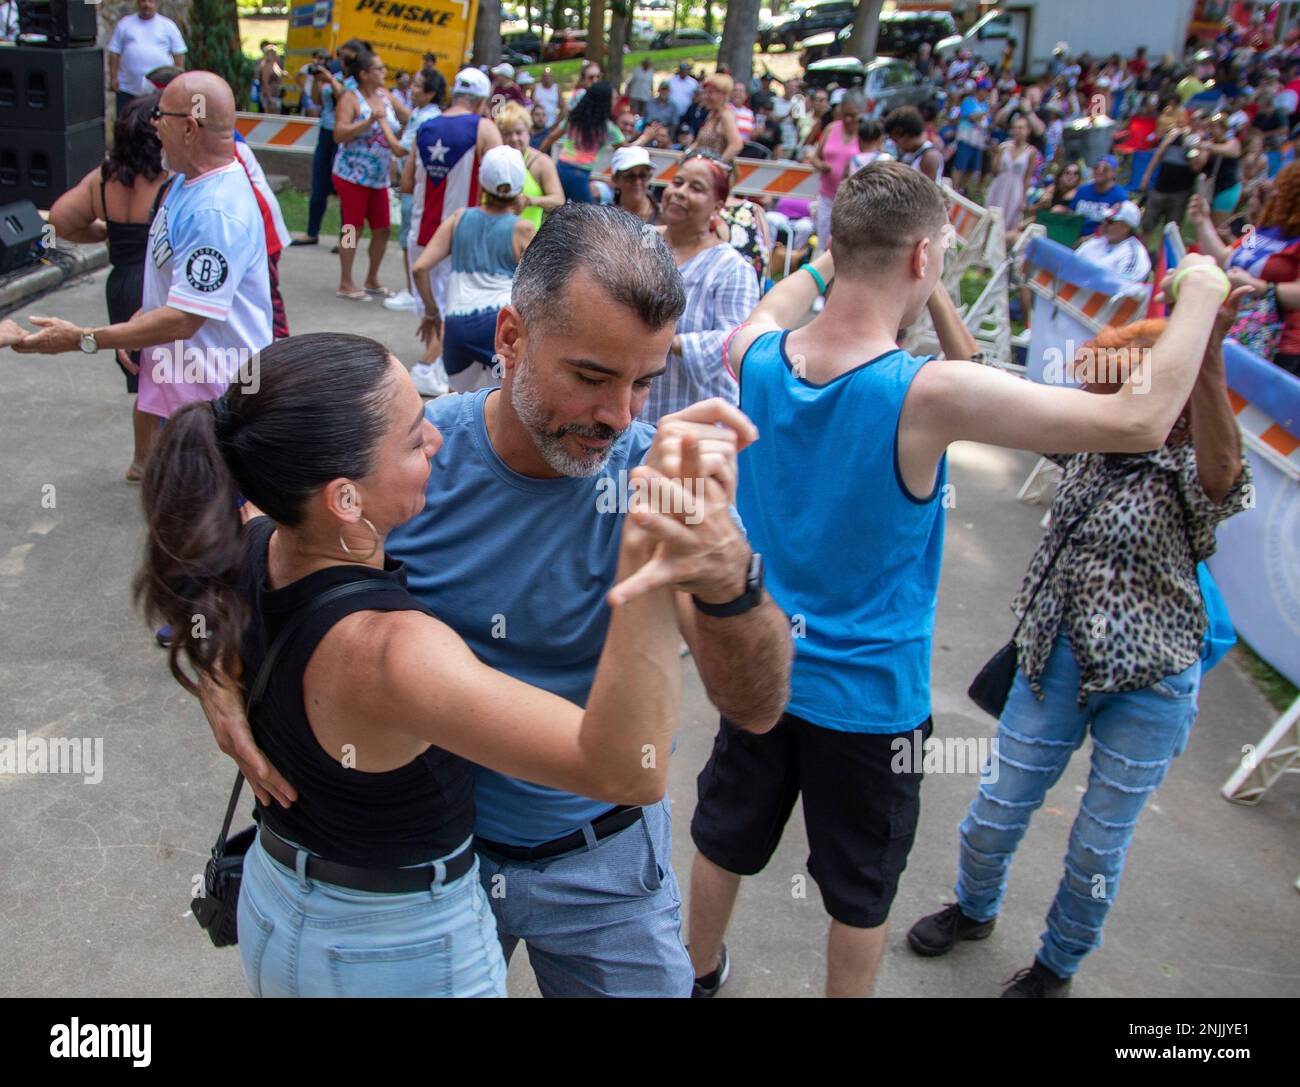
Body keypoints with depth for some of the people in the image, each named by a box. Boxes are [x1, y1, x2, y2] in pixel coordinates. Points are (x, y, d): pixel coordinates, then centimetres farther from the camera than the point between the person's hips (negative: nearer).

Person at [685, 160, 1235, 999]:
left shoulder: (755, 356, -13)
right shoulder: (927, 395, -29)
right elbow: (1139, 422, -23)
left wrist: (839, 254, 20)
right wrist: (1202, 291, -10)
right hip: (869, 695, -5)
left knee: (726, 837, 27)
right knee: (861, 890, 19)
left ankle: (701, 972, 50)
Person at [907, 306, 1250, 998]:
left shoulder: (1185, 474, -16)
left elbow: (1220, 474, -41)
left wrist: (1208, 356, -54)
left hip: (1149, 687, -4)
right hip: (1056, 660, 4)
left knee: (1099, 845, 12)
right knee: (996, 812, 13)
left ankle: (1058, 965, 39)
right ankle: (975, 909, 44)